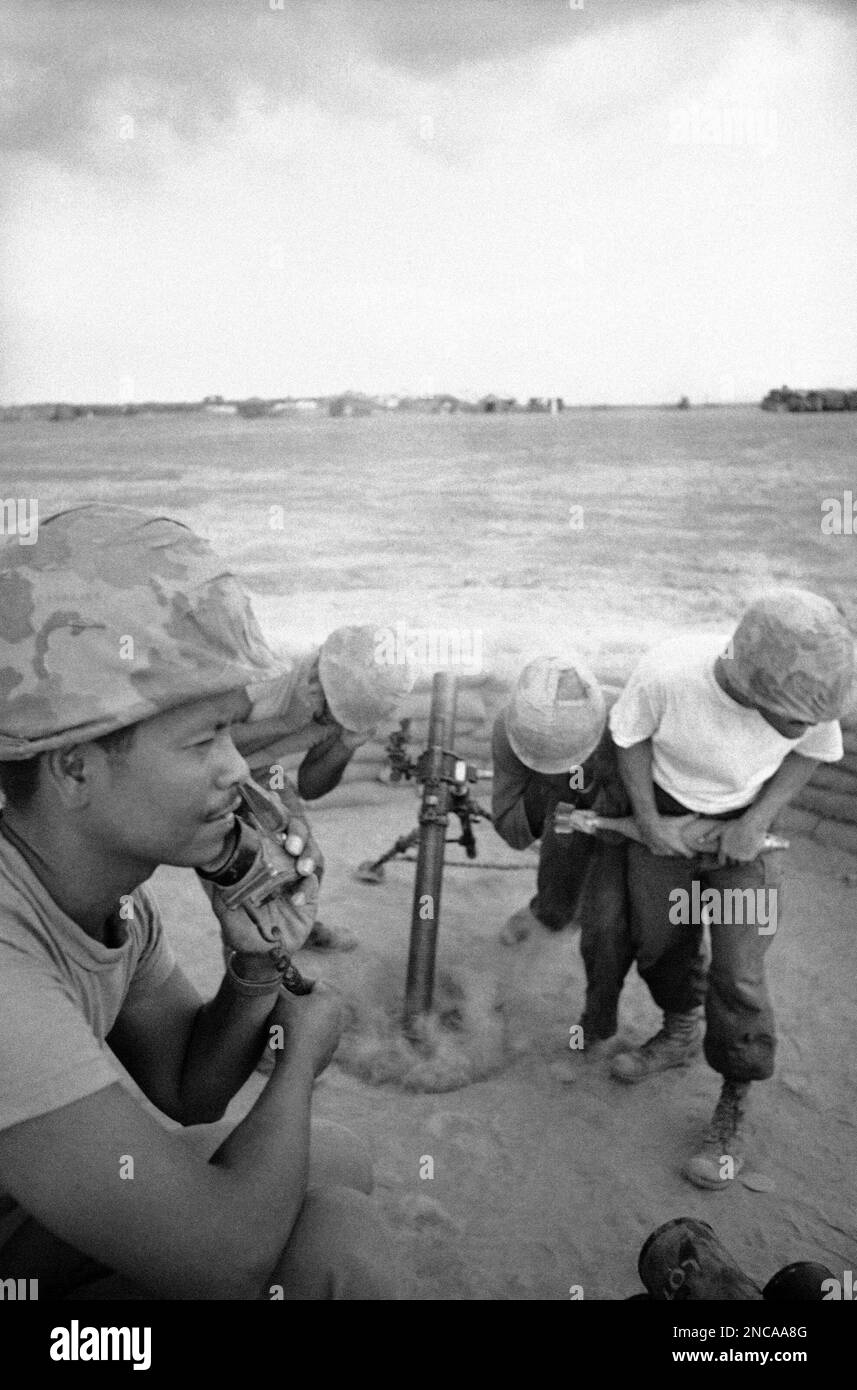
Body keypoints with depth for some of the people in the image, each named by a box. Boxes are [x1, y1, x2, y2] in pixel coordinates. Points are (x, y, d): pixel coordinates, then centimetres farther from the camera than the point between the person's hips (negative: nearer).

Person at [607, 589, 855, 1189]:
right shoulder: (667, 671, -36)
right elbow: (632, 732, -13)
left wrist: (756, 823, -17)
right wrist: (648, 821, -15)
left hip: (745, 824, 0)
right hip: (667, 811, 1)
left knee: (737, 975, -4)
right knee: (661, 940, 13)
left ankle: (735, 1109, 17)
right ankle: (680, 1033, 42)